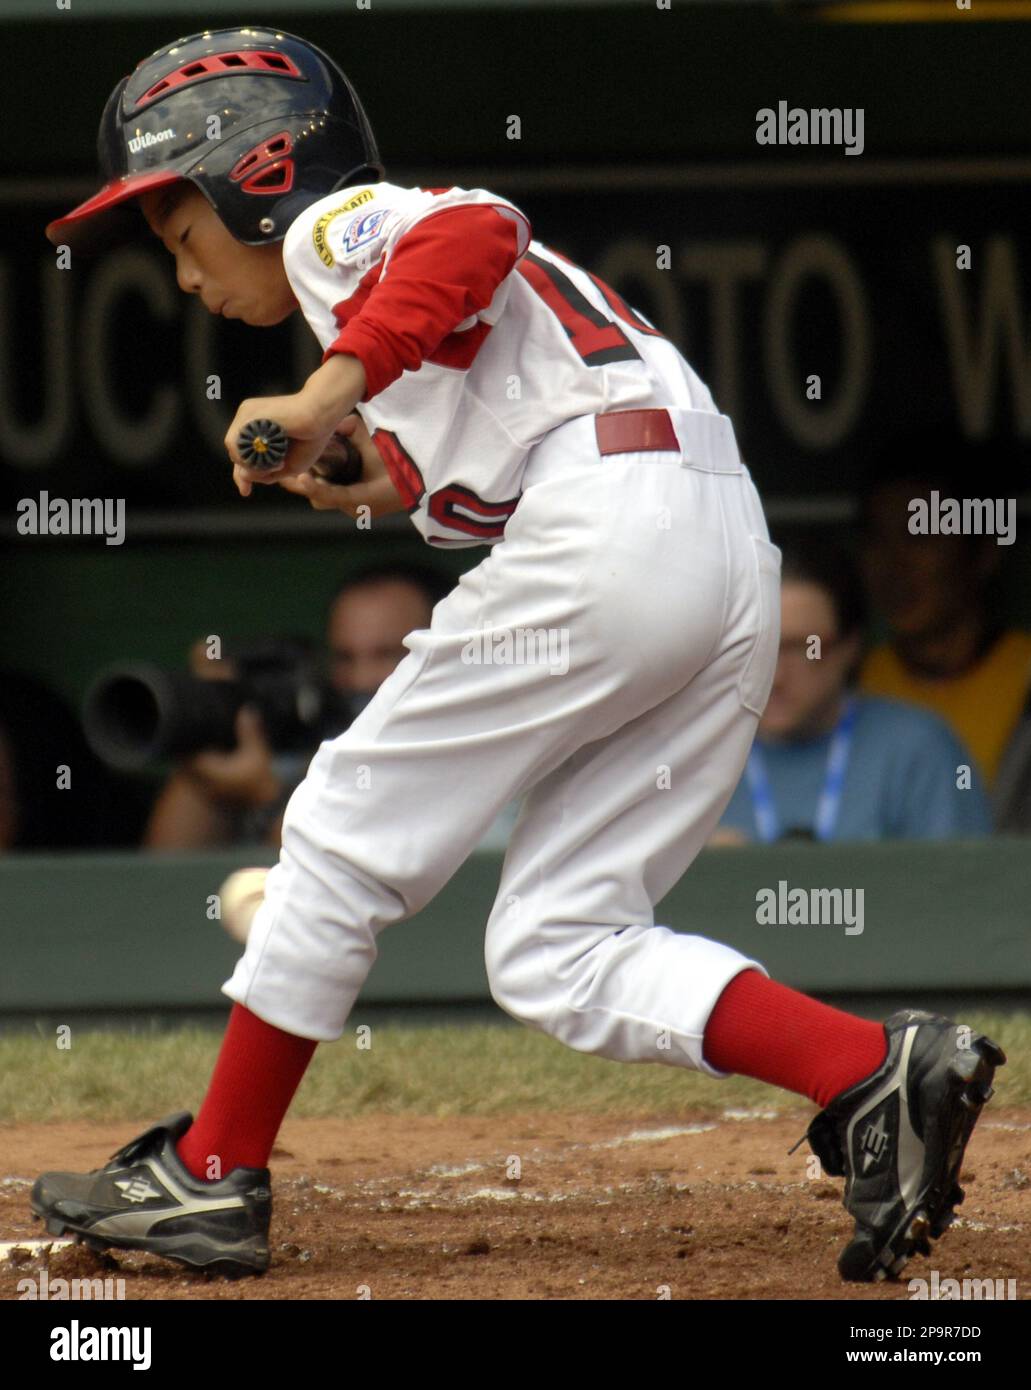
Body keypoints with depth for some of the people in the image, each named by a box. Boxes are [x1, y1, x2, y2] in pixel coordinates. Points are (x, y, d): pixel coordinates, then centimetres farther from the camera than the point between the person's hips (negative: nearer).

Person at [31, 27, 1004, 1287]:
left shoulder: (336, 231, 5)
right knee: (552, 954, 7)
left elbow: (477, 230, -18)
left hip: (610, 520, -9)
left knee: (347, 833, 4)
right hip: (735, 569, 9)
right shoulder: (396, 269, 32)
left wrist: (330, 392, -23)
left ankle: (211, 1175, 10)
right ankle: (878, 1073, -9)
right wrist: (389, 482, 11)